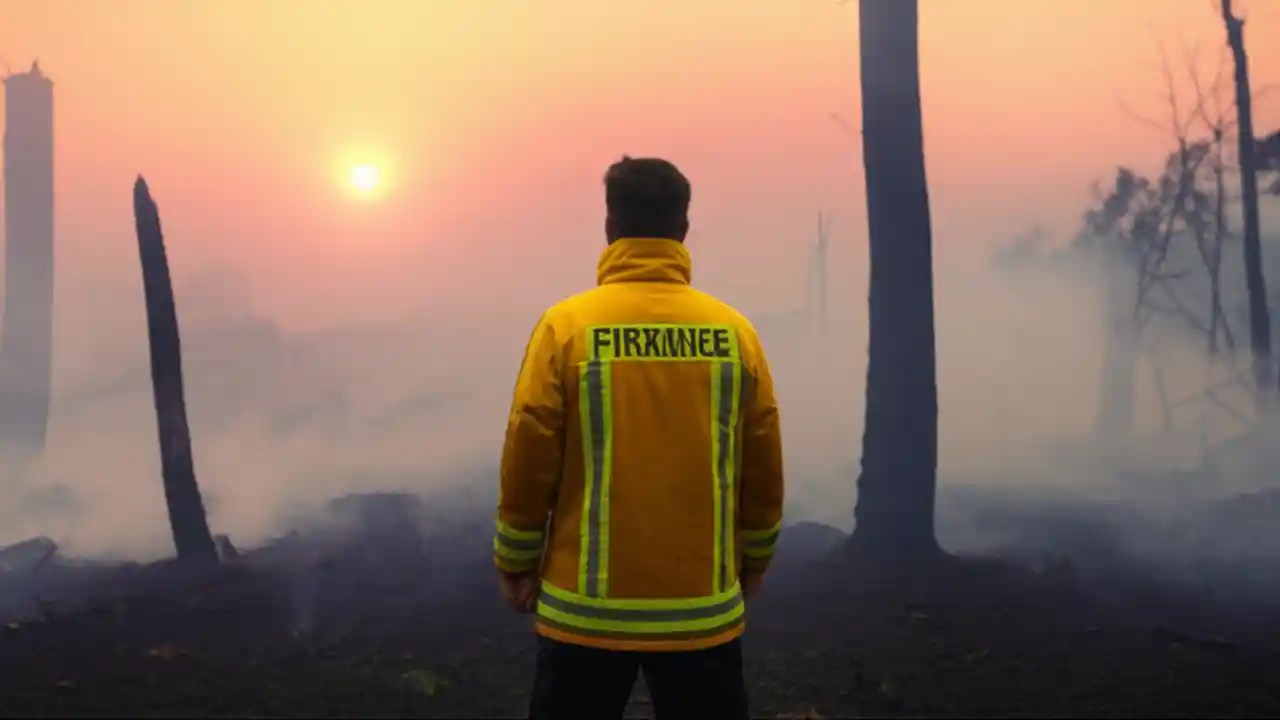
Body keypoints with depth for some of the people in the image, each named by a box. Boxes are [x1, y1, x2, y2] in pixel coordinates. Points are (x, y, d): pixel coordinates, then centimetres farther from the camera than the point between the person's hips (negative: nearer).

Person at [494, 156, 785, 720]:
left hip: (587, 608, -1)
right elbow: (763, 468, 4)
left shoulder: (566, 326, -9)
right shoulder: (734, 331, -2)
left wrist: (516, 563, 7)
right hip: (703, 609, 2)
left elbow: (529, 459, -7)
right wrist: (754, 557, 19)